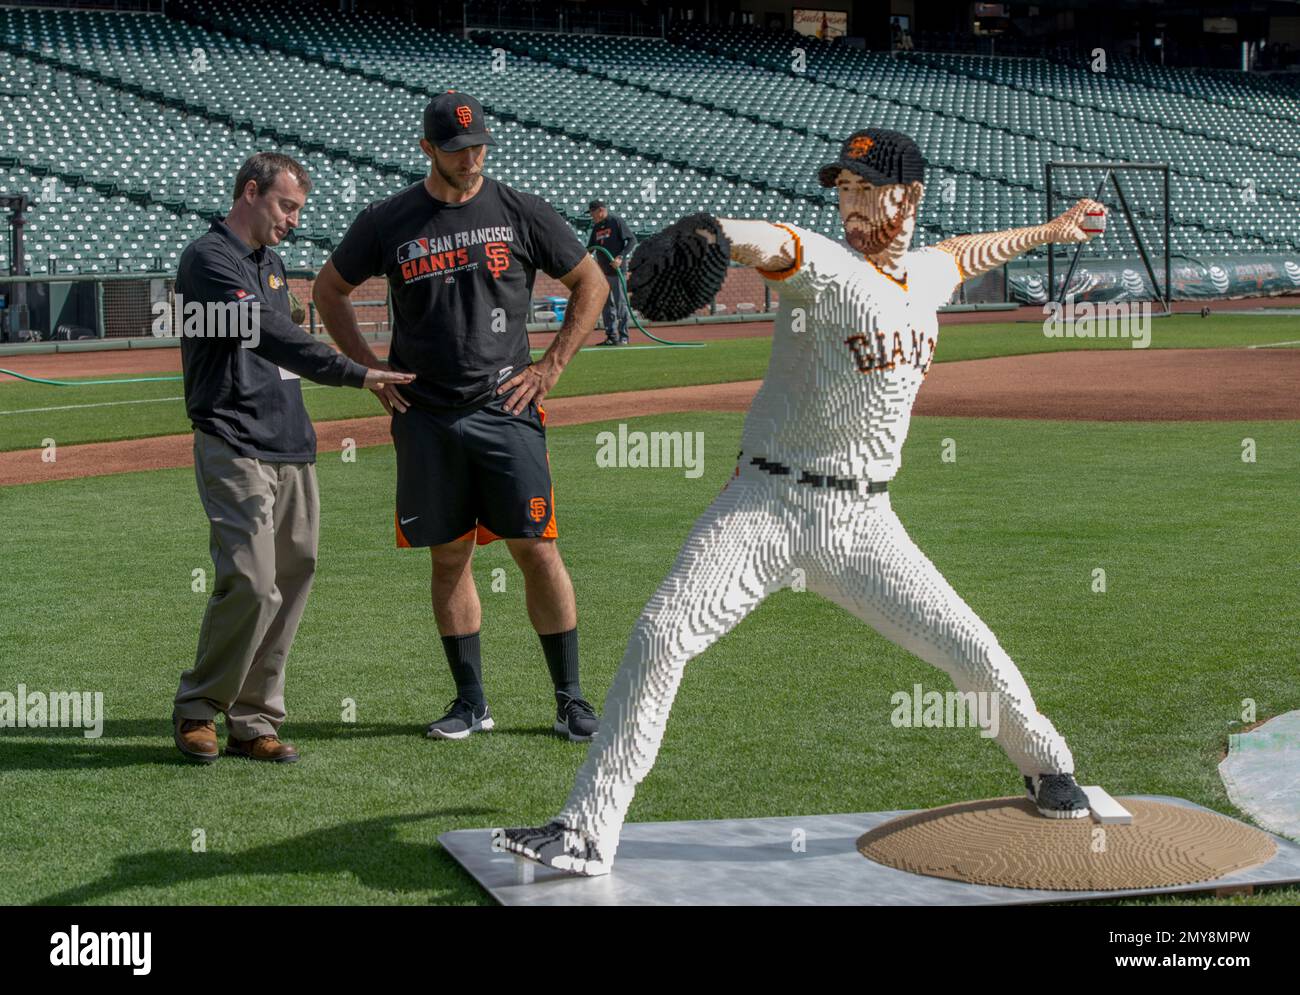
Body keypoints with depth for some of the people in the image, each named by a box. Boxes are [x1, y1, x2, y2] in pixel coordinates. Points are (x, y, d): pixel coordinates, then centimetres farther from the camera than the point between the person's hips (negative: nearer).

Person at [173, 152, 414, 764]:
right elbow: (270, 338, -21)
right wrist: (357, 375, -26)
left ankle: (253, 722, 12)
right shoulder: (210, 258, -9)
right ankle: (198, 709, 3)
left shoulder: (270, 260, 20)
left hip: (291, 449, 9)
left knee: (292, 582, 5)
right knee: (251, 583, -15)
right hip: (236, 452, -9)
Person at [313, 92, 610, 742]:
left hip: (506, 411, -1)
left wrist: (551, 365, 3)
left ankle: (570, 700, 5)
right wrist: (371, 371, 7)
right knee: (449, 556, 7)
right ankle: (471, 702, 17)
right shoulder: (387, 222, 3)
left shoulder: (521, 213, 2)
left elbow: (591, 283, 11)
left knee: (537, 549, -5)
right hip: (425, 416, 1)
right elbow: (329, 290, 16)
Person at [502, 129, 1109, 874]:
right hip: (767, 505, -4)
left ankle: (1046, 763, 36)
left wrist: (1049, 232, 45)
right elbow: (768, 243, -33)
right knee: (661, 638, -20)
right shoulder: (825, 265, -9)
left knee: (974, 654, 5)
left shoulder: (925, 279, 10)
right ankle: (588, 833, -14)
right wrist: (705, 234, -55)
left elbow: (962, 254, 35)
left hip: (862, 523, 5)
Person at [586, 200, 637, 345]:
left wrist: (621, 257, -21)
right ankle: (611, 336, 14)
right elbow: (590, 248, 20)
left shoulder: (616, 221, -6)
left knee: (620, 303, -5)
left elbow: (632, 240, -11)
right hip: (602, 271, 8)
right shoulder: (596, 227, 15)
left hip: (616, 270, -7)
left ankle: (623, 336, -1)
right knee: (606, 305, 9)